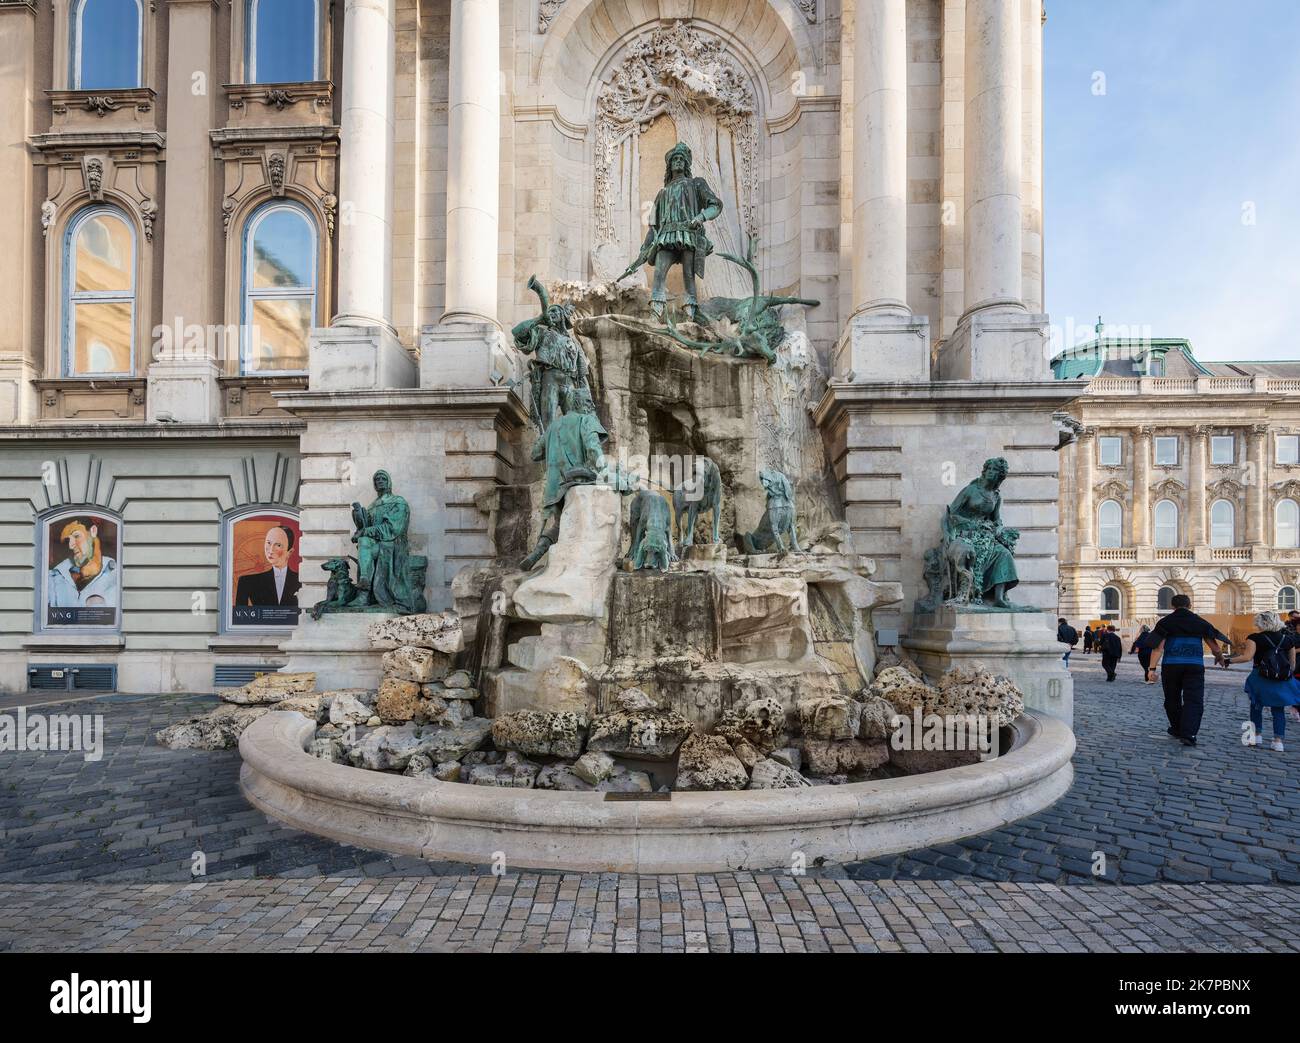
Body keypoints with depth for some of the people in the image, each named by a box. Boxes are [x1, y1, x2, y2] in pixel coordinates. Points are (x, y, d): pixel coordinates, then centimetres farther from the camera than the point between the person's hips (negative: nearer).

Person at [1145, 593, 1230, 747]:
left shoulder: (1165, 622, 1)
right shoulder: (1201, 623, 7)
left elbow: (1158, 647, -7)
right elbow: (1215, 647, 12)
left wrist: (1152, 667, -6)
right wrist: (1220, 659, 33)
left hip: (1170, 666, 0)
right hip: (1195, 666, 0)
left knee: (1172, 699, 15)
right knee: (1193, 701, 0)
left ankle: (1177, 729, 30)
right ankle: (1188, 734, -14)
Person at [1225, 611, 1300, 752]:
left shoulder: (1255, 638, -6)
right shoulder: (1288, 639, 9)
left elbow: (1247, 657, -17)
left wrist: (1229, 660, -8)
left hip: (1261, 678, -3)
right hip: (1283, 680, 3)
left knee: (1256, 706, 15)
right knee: (1279, 710, 9)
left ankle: (1257, 735, 18)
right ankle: (1278, 741, 5)